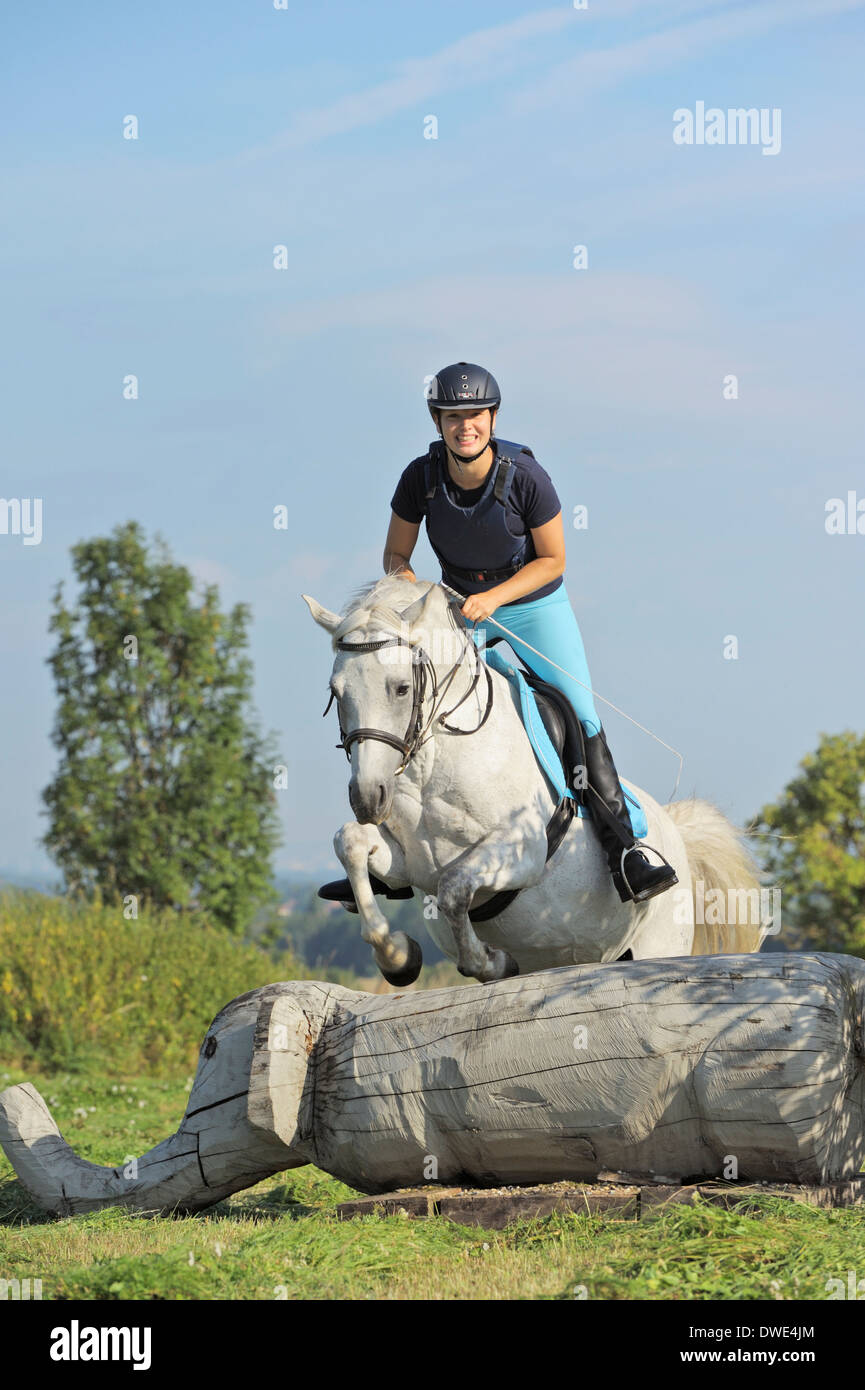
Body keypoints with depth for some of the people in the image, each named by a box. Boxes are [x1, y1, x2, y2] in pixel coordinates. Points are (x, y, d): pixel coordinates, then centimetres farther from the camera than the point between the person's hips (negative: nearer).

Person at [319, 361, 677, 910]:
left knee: (583, 717, -14)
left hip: (534, 605, -3)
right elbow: (395, 555, -2)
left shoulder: (526, 476, -23)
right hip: (458, 609, 3)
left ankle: (624, 855, -7)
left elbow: (552, 560, -12)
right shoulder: (421, 477, -16)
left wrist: (495, 597, -25)